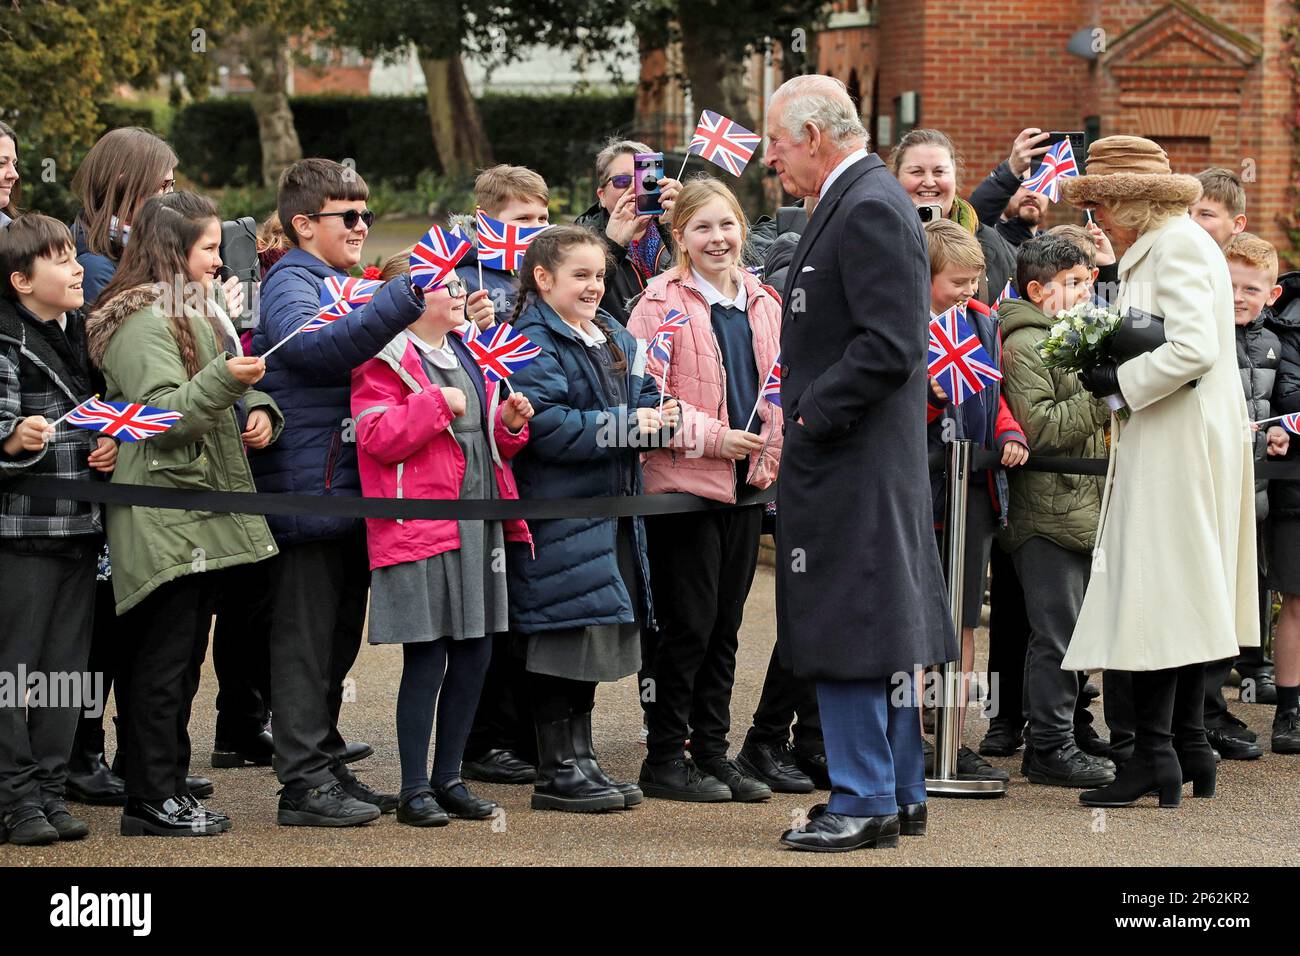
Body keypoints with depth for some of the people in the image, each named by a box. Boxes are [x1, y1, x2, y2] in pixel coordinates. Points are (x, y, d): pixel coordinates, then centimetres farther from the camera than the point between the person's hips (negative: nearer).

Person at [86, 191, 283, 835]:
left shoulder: (197, 311, 20)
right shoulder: (143, 320, -10)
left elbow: (216, 402, 29)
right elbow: (165, 414, -19)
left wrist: (258, 411, 7)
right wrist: (225, 380, -35)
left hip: (205, 517, 9)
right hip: (163, 520, -9)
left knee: (183, 661, 11)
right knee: (160, 662, -7)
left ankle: (169, 788, 15)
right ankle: (152, 801, -4)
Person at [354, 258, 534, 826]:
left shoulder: (467, 355, 19)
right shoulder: (385, 360, -6)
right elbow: (377, 437, -18)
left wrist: (509, 423, 7)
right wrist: (438, 403, -20)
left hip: (478, 522, 8)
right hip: (420, 522, -8)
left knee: (474, 651, 9)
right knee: (426, 656, -6)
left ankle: (448, 777, 20)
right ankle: (414, 788, 2)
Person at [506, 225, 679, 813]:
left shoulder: (614, 338, 16)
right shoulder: (534, 343, -12)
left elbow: (642, 392, 23)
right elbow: (544, 424, -22)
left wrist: (654, 416, -1)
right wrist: (622, 426, -20)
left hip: (611, 511, 9)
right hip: (558, 515, -9)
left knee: (592, 647, 13)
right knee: (566, 638, -6)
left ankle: (580, 759, 20)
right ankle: (557, 771, 0)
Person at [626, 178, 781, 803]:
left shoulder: (762, 304, 13)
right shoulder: (661, 303, -7)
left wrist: (773, 447, 2)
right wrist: (711, 435, -17)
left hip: (747, 482, 6)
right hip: (684, 481, -6)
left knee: (725, 624, 10)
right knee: (687, 622, -5)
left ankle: (712, 751, 18)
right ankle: (664, 760, 4)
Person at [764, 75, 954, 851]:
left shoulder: (870, 210, -16)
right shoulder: (856, 202, 15)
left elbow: (890, 346, -23)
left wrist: (811, 417, -17)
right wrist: (807, 413, 14)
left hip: (850, 462, -10)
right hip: (856, 457, 10)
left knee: (846, 627, -6)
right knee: (881, 627, 14)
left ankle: (865, 801, -1)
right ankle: (901, 794, 21)